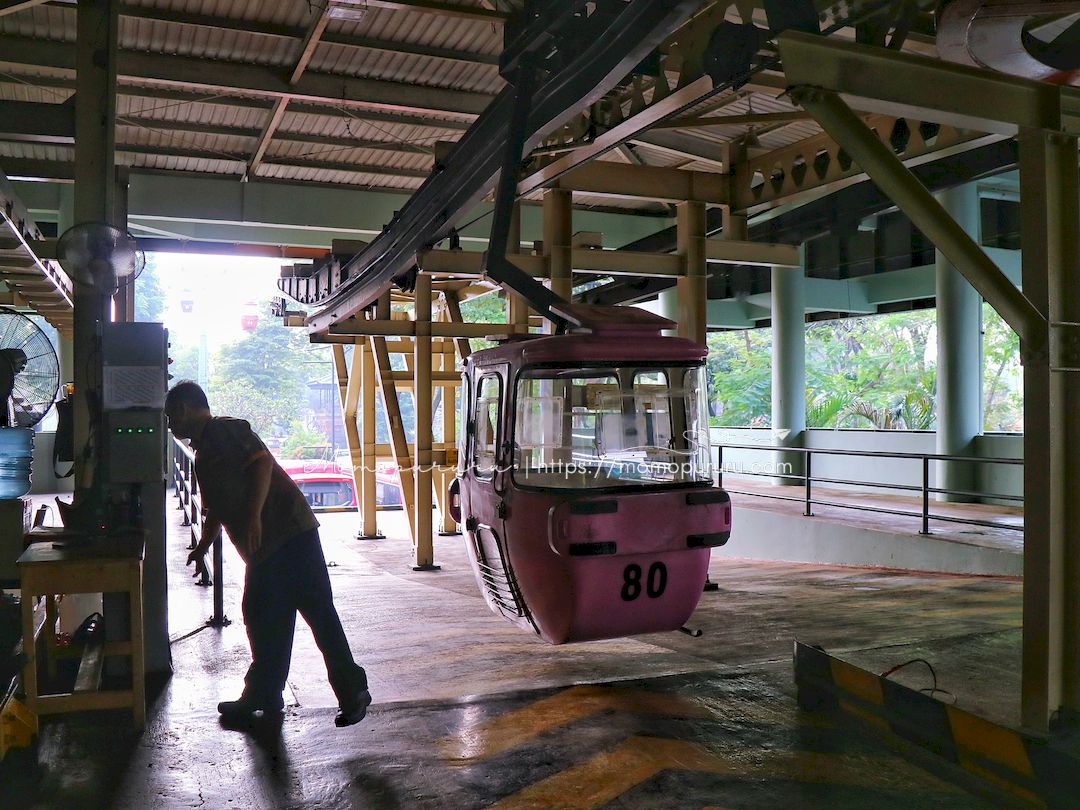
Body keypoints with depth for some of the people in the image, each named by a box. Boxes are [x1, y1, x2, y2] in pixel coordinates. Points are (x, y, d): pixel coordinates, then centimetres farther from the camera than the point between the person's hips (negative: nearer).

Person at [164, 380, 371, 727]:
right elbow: (216, 510, 37)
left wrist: (254, 516, -24)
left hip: (289, 531, -10)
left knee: (317, 610, -10)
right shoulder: (204, 451, 27)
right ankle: (262, 695, 22)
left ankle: (352, 690, -8)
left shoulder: (224, 429, -2)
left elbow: (261, 461, -17)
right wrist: (202, 548, 40)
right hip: (264, 548, 10)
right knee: (262, 618, 12)